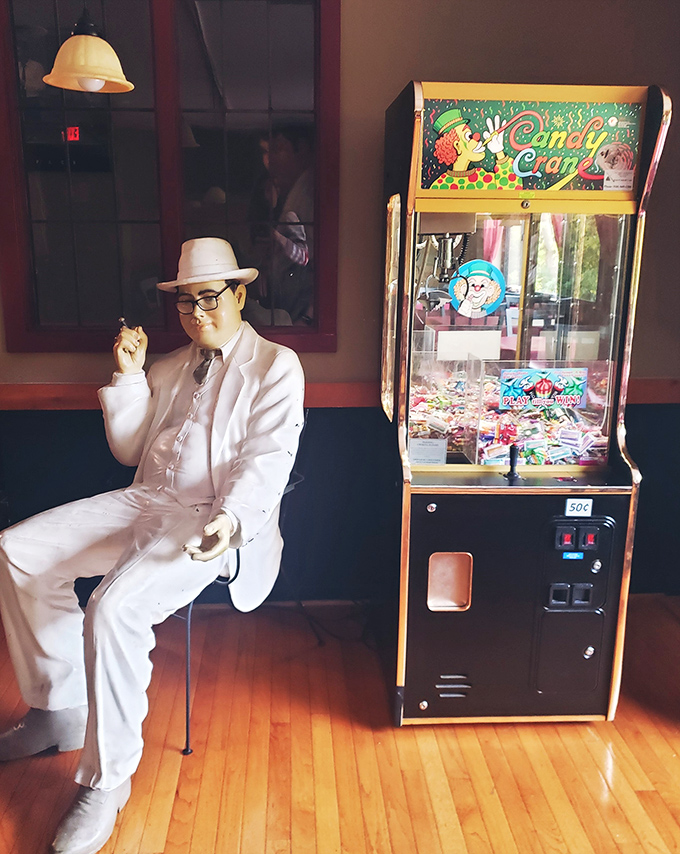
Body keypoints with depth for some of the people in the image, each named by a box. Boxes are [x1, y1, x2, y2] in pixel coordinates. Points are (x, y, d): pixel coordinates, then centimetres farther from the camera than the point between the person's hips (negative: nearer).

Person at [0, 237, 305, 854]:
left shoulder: (276, 366, 2)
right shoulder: (167, 369, 22)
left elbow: (268, 460, -10)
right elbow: (129, 450, 20)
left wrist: (229, 517, -29)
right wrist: (129, 375, 8)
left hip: (214, 519, -7)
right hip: (144, 502, 7)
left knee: (114, 609, -29)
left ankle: (106, 780, -6)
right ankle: (60, 708, 9)